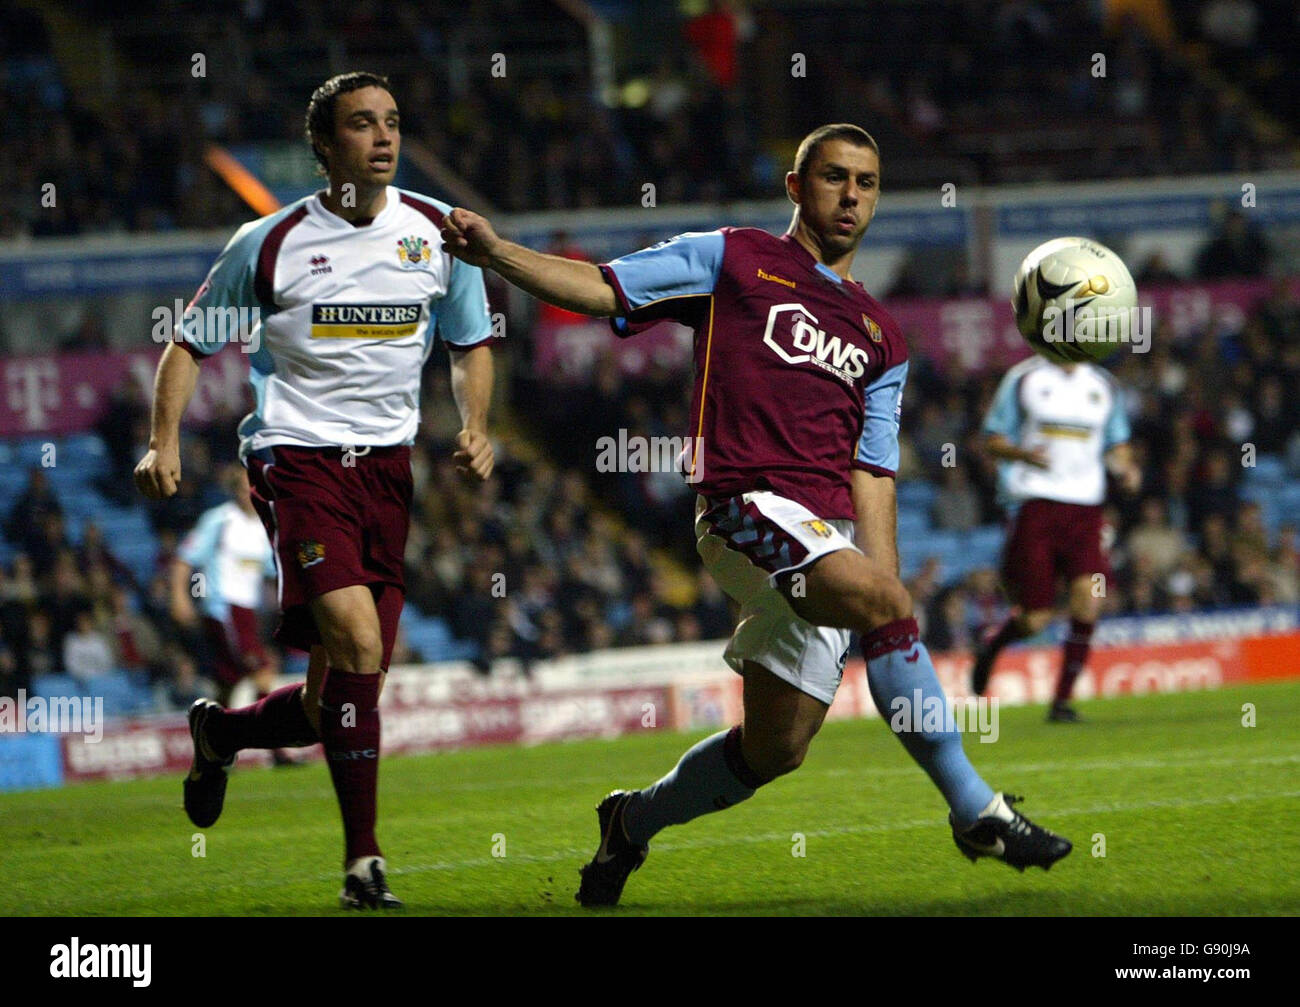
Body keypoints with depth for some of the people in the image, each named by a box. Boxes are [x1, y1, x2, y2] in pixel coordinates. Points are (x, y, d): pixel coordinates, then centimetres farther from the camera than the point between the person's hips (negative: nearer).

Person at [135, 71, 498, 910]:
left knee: (339, 699, 3)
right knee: (356, 638, -24)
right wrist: (165, 442, -5)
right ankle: (364, 862, -17)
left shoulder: (438, 233, 6)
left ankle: (222, 732, 37)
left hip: (389, 464, 4)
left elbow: (472, 344, 19)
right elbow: (191, 344, 8)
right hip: (297, 455, -4)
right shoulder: (269, 243, -2)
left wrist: (475, 427, 1)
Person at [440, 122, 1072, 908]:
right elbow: (600, 288, 7)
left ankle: (635, 820, 29)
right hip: (747, 506, -6)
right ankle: (977, 813, -25)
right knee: (882, 604, -31)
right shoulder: (733, 260, 11)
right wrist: (495, 251, -7)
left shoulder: (880, 337, 23)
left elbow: (872, 473, 18)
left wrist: (887, 573, 4)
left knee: (775, 750, 2)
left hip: (830, 538, 6)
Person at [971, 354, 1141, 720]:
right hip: (1034, 501, -3)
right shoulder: (1023, 379, 3)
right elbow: (992, 439, 4)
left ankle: (1063, 698, -7)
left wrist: (1125, 468, 1)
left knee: (1089, 594, -18)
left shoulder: (1104, 386, 14)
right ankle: (991, 646, 31)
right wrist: (1022, 453, -17)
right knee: (1036, 618, -5)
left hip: (1085, 504, 3)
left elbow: (1116, 446, 24)